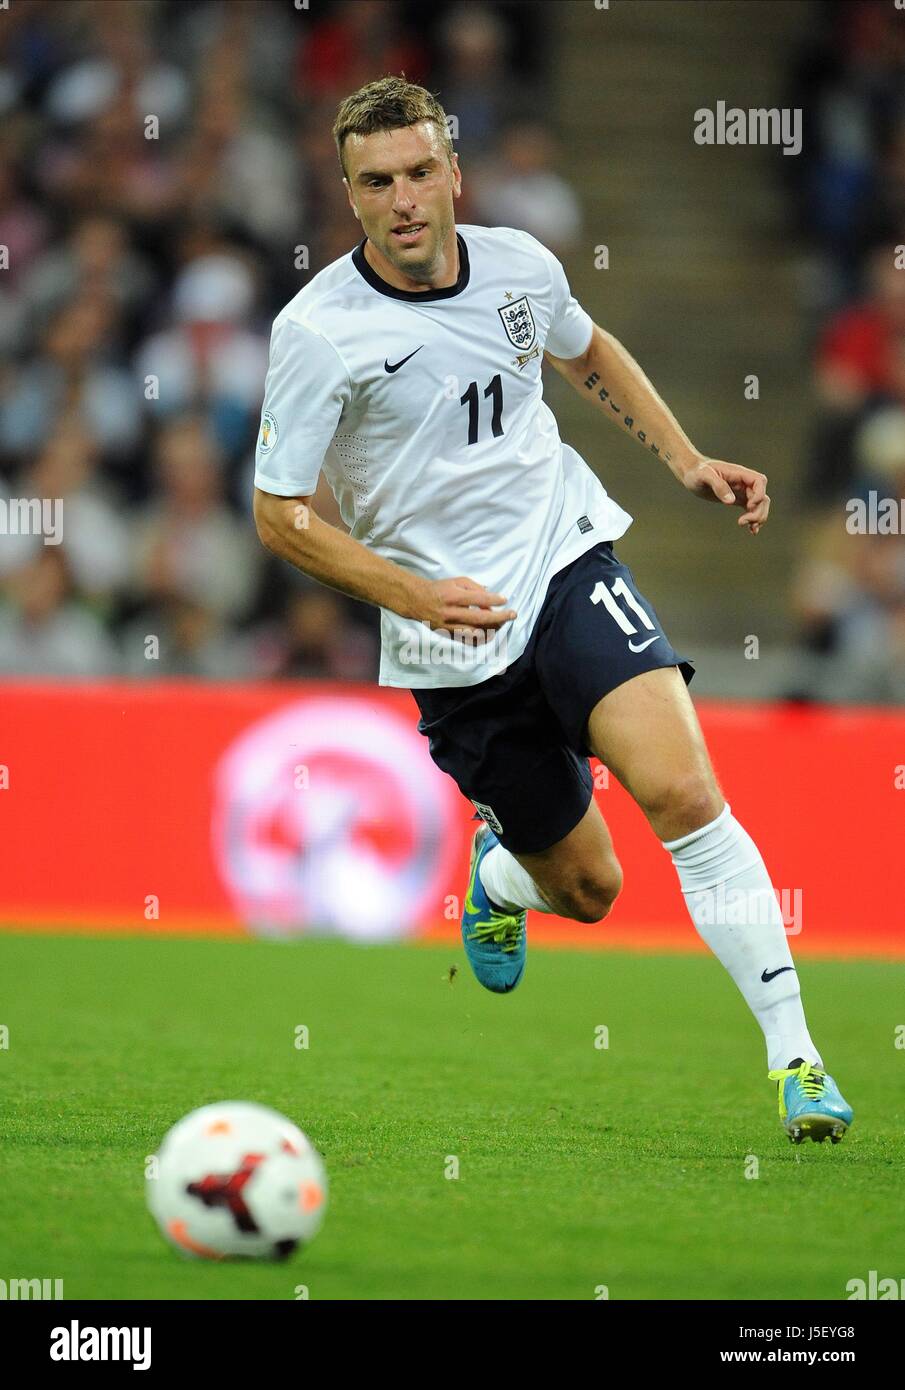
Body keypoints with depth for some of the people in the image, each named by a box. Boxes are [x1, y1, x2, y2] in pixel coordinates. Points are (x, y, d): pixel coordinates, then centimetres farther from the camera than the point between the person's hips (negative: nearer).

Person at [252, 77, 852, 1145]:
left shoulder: (518, 265, -2)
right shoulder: (318, 331, -14)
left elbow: (587, 353, 22)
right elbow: (278, 514, -9)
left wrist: (689, 464, 12)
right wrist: (413, 594, -21)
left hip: (567, 564, 2)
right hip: (455, 643, -2)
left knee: (681, 790, -23)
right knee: (587, 890, 5)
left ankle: (794, 1055, -17)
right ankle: (501, 866, 44)